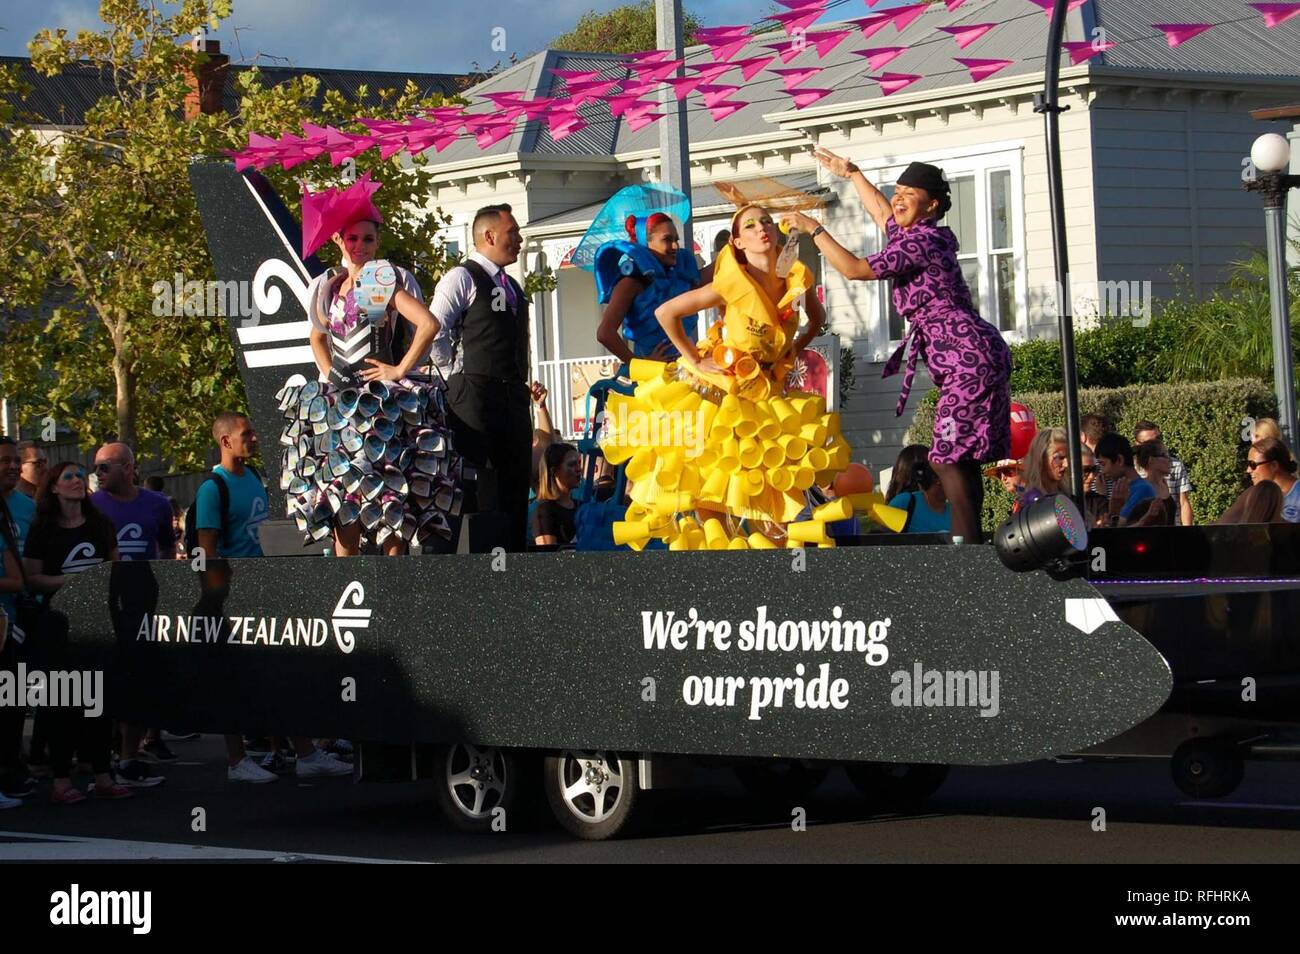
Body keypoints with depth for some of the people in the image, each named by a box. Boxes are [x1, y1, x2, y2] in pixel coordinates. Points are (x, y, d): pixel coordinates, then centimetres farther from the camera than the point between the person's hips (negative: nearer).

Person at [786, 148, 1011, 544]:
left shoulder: (921, 242, -12)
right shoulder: (921, 236, 18)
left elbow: (854, 269, -15)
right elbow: (885, 217, 41)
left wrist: (814, 228, -4)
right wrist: (852, 174, 47)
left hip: (967, 358, -11)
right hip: (972, 358, 11)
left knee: (948, 458, -14)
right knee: (958, 458, 8)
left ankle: (969, 544, -17)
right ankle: (968, 541, 8)